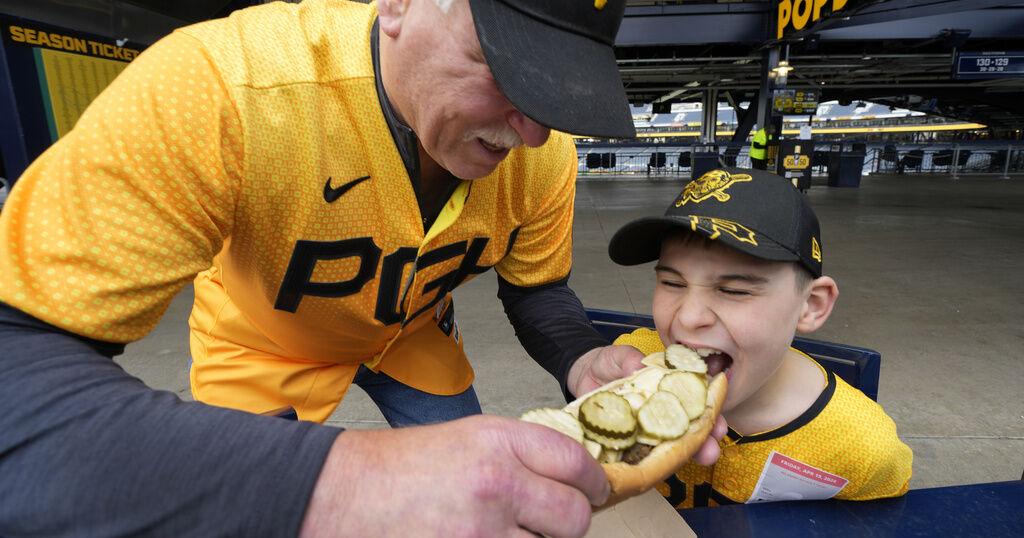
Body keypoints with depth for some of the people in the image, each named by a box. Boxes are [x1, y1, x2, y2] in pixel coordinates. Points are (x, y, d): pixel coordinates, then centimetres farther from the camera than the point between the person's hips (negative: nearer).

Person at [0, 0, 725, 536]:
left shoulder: (545, 155, -25)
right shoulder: (219, 86, -40)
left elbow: (538, 288, -8)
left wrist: (581, 360, -31)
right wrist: (330, 480, -57)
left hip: (414, 330, 4)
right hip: (270, 346, -2)